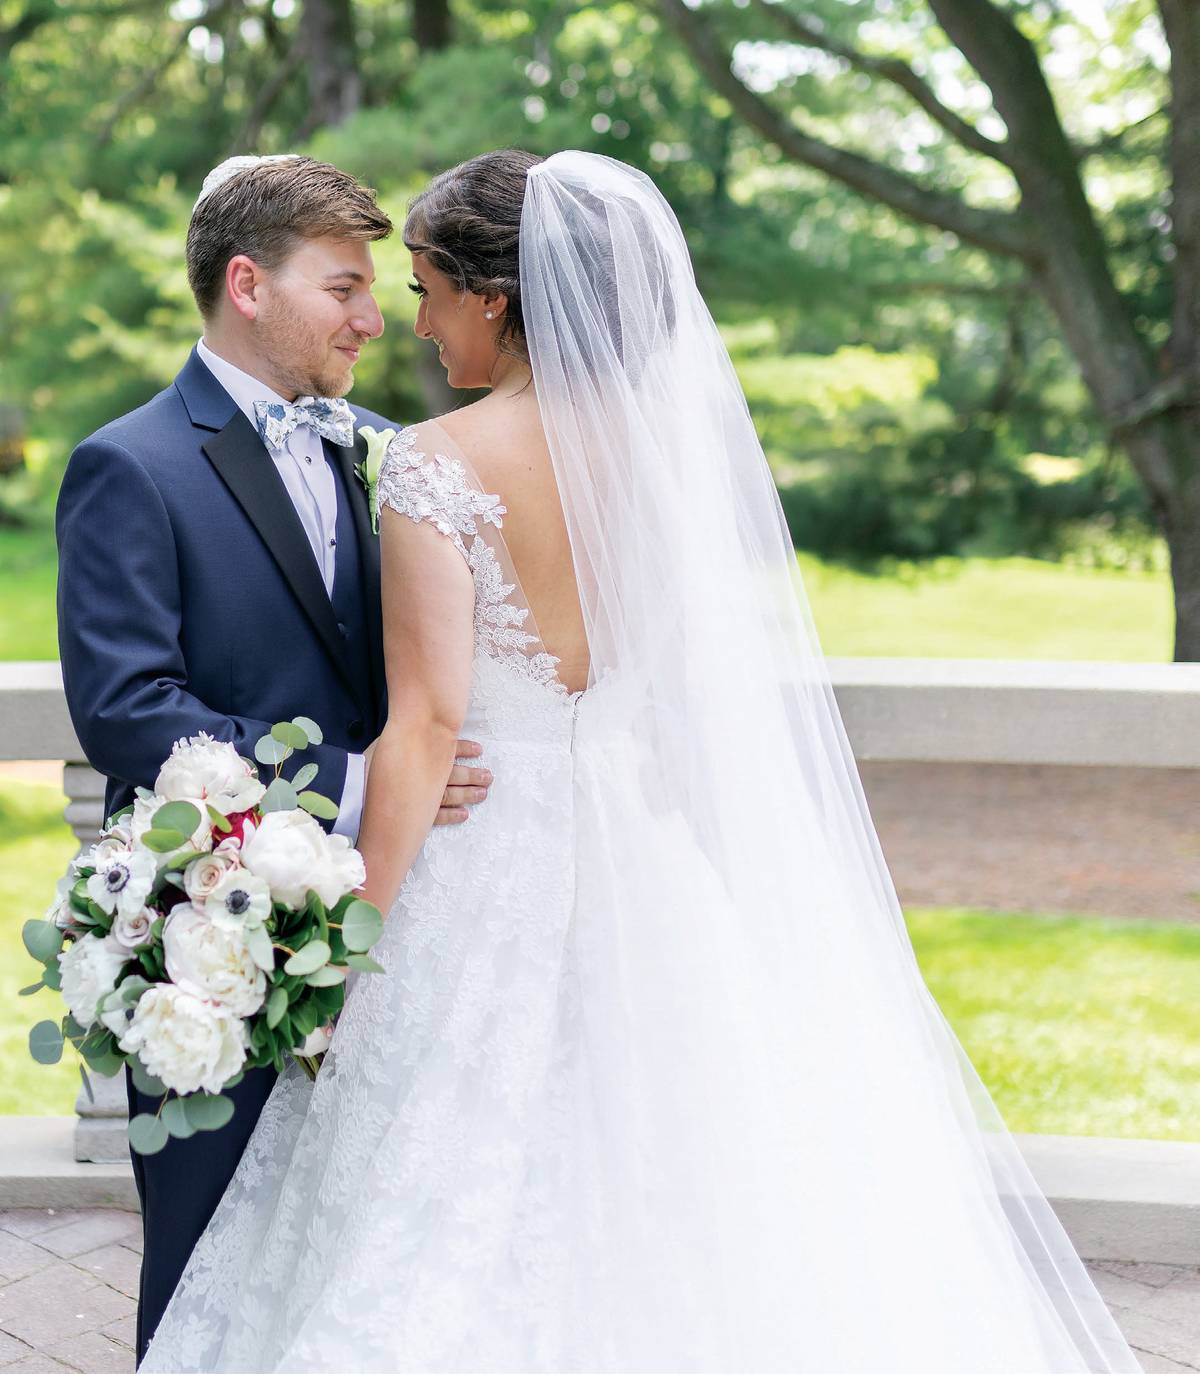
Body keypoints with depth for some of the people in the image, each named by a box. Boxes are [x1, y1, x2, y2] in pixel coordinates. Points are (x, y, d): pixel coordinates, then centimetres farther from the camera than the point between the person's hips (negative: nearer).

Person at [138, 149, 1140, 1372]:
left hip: (491, 864, -5)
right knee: (670, 1215, 16)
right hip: (655, 853, 6)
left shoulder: (438, 464, -13)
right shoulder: (669, 437, 3)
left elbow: (425, 725, -16)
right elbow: (730, 686, 8)